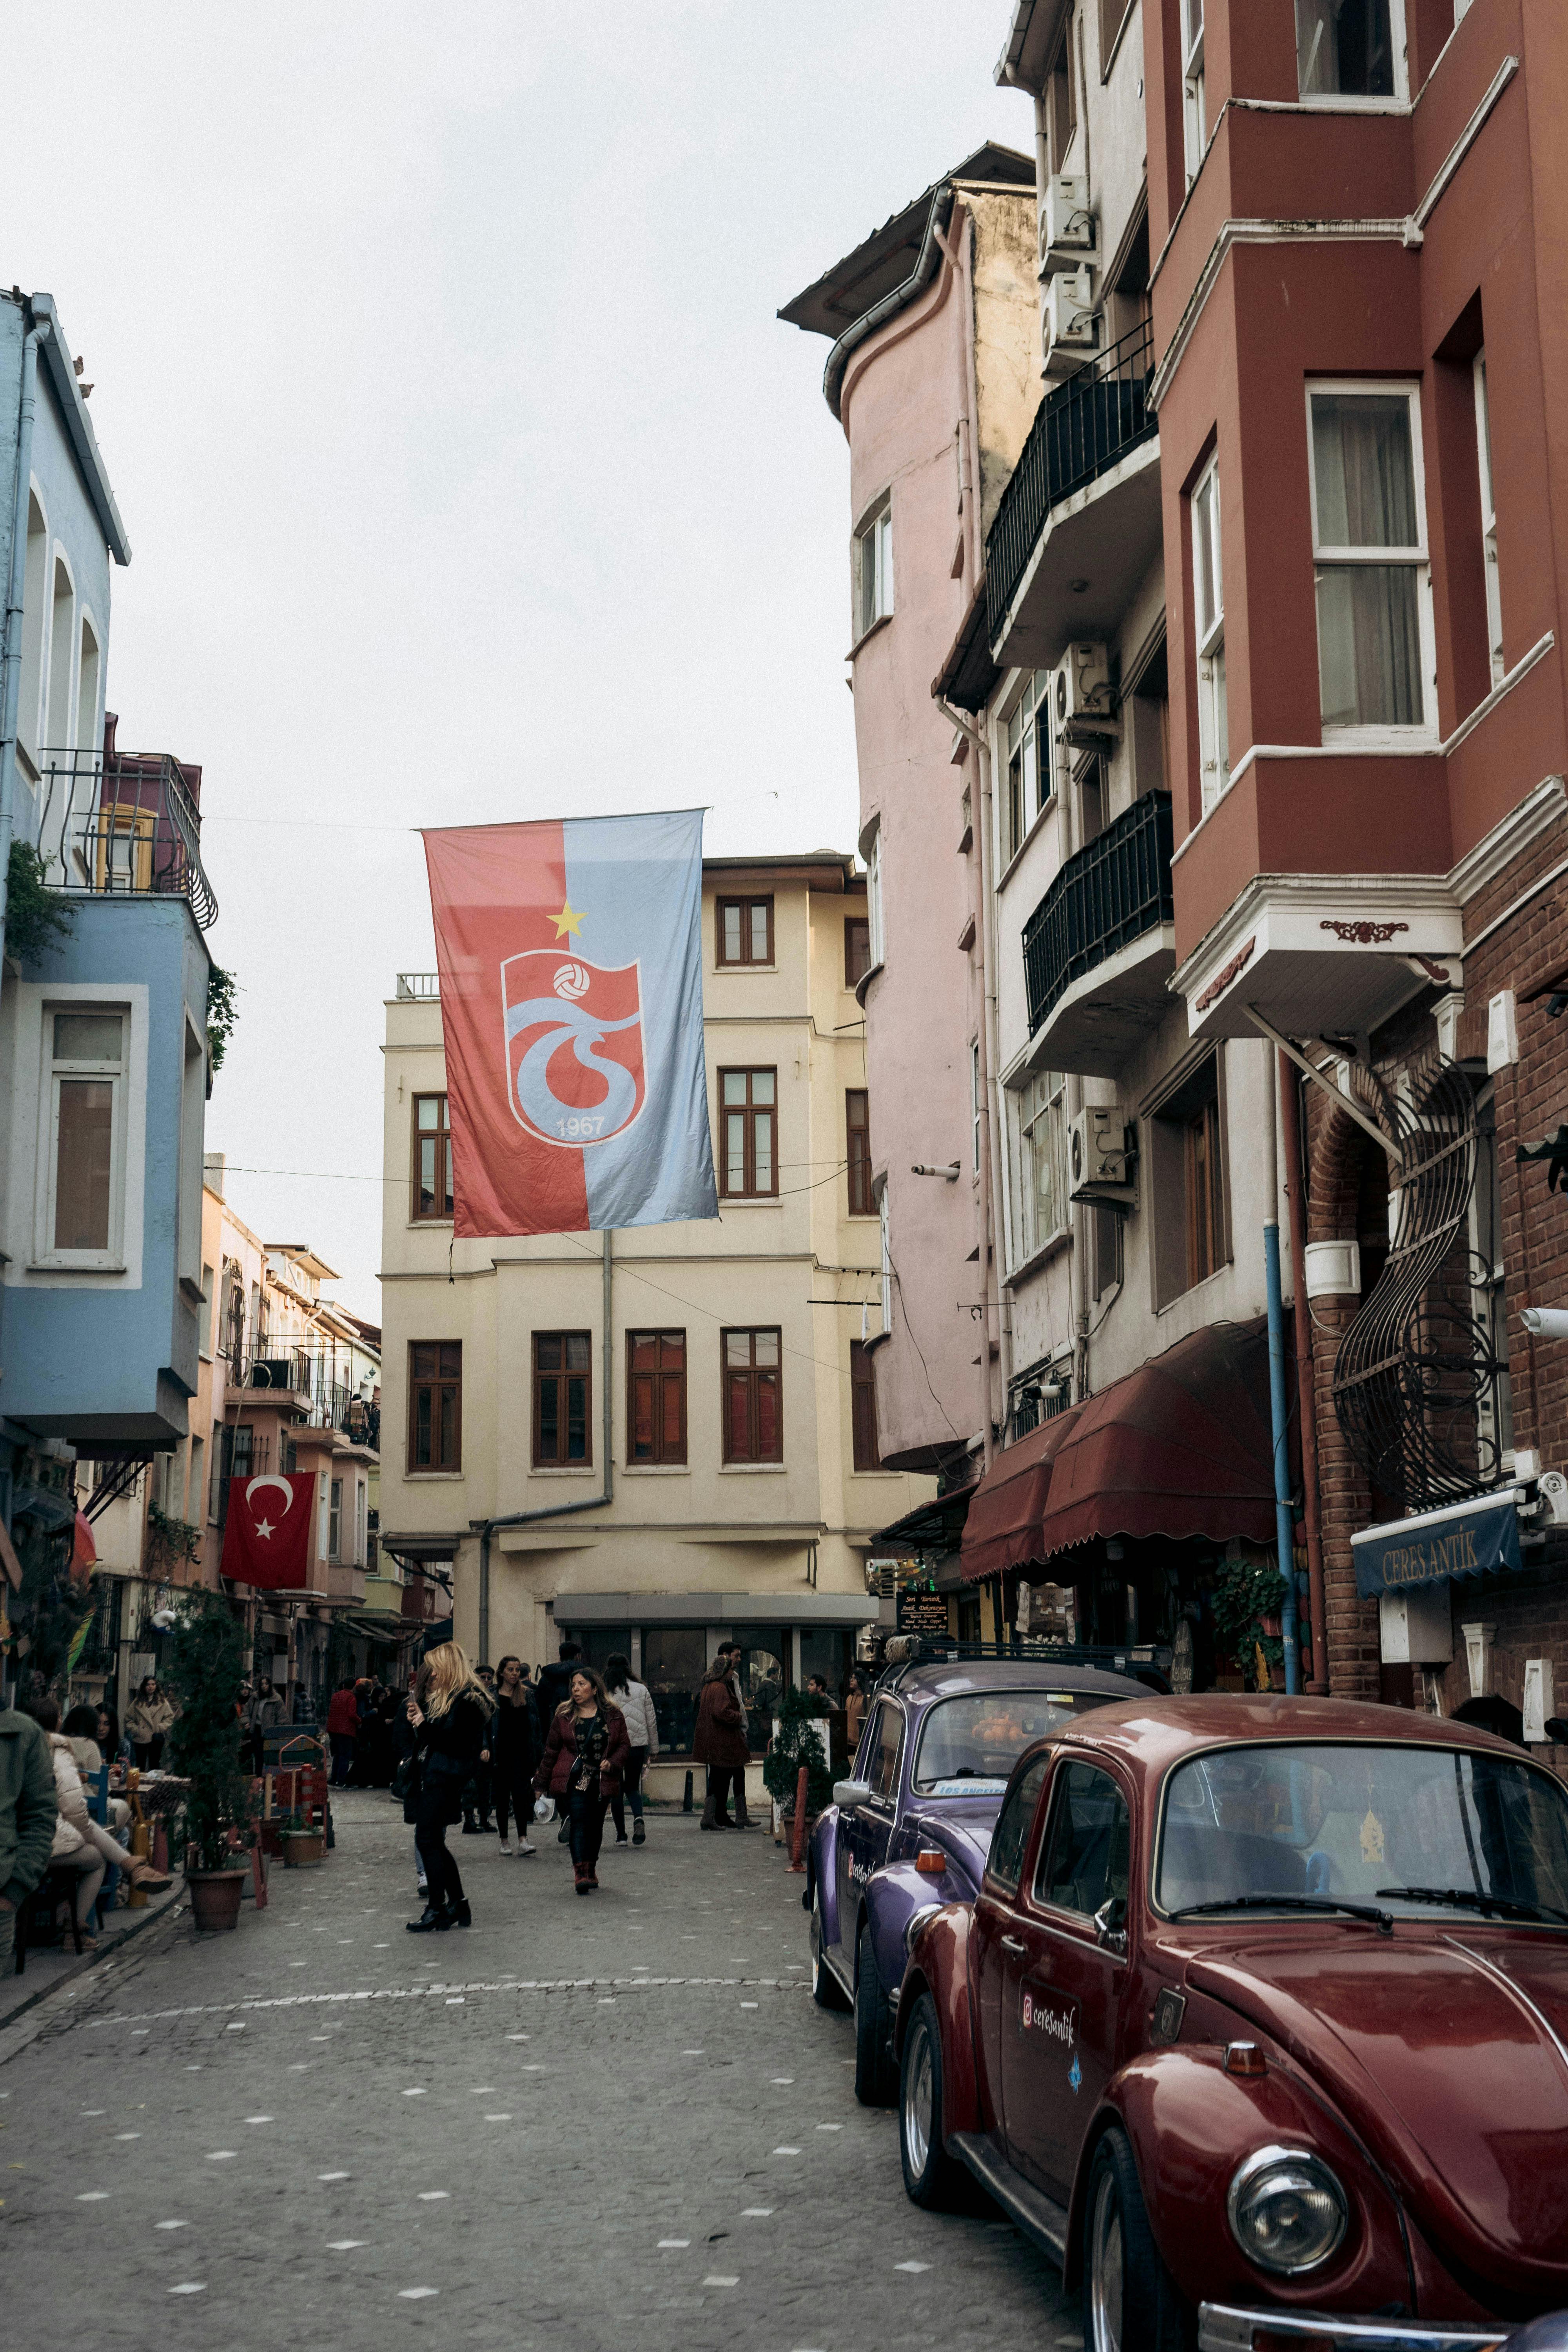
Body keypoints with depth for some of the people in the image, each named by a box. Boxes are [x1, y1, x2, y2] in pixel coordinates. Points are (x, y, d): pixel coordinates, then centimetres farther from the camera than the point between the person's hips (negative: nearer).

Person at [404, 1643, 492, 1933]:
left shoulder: (468, 1700, -12)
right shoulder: (444, 1698, 19)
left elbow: (458, 1744, -19)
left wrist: (425, 1726, -19)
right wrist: (419, 1723, 6)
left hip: (447, 1780, -10)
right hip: (432, 1778, 10)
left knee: (427, 1840, -9)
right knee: (434, 1843, 10)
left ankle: (436, 1908, -4)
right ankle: (458, 1905, 15)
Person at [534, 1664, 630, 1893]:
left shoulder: (613, 1716, 5)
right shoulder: (564, 1716, 4)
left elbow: (624, 1745, 11)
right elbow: (551, 1750, 8)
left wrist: (612, 1763, -9)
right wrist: (541, 1784, 9)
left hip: (601, 1781, 2)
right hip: (573, 1780, -2)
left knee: (595, 1827, 9)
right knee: (579, 1822, -16)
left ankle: (591, 1871, 28)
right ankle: (581, 1873, -22)